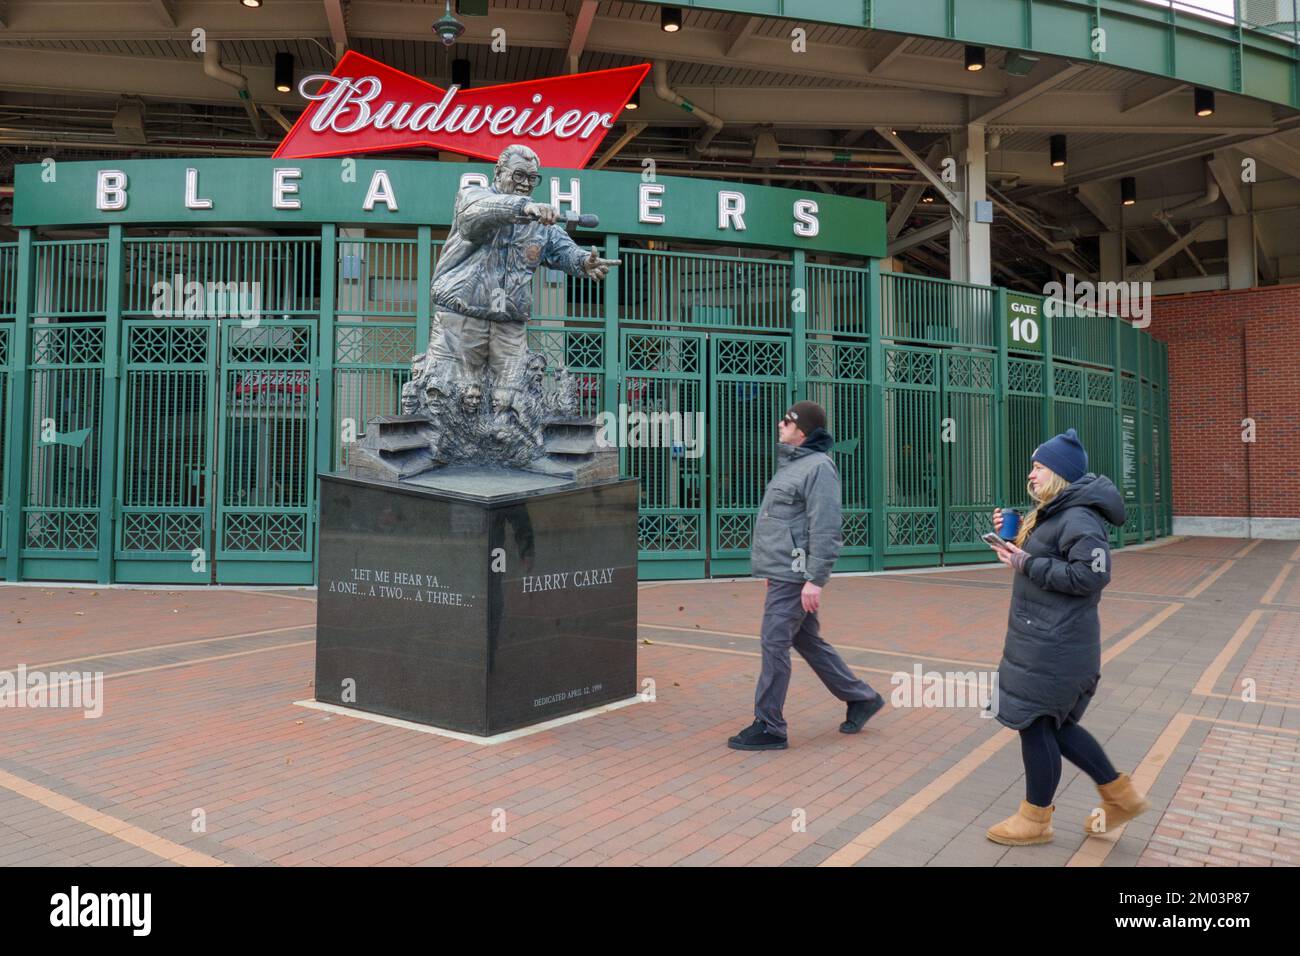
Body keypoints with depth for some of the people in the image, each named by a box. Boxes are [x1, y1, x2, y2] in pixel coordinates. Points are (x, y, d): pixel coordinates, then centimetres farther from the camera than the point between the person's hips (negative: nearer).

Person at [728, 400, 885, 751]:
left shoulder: (819, 467, -15)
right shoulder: (791, 464, 17)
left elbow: (825, 529, -21)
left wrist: (815, 579, -24)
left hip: (795, 576, -10)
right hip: (783, 572, 10)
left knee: (774, 645, -5)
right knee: (808, 641, 17)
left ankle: (769, 728, 5)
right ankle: (860, 698, 30)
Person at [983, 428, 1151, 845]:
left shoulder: (1078, 518, -18)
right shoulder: (1054, 513, 14)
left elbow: (1092, 573, -27)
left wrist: (1027, 564, -23)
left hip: (1054, 646, -11)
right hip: (1043, 639, 11)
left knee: (1034, 723, 1)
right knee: (1055, 724, 18)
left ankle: (1035, 819, 16)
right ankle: (1119, 794, 30)